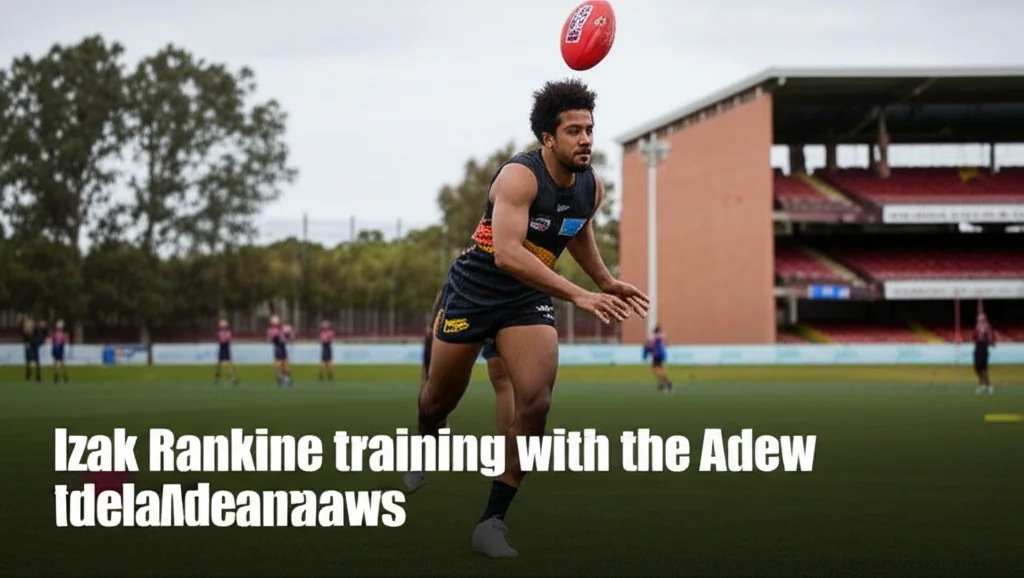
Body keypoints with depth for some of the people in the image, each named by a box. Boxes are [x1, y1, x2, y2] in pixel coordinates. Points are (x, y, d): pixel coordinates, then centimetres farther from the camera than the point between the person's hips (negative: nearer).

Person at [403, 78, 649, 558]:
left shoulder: (591, 187, -6)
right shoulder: (520, 177, -28)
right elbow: (506, 253, -41)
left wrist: (606, 281, 16)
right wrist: (578, 295, -45)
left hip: (528, 299, 4)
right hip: (473, 290, -4)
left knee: (536, 403, -16)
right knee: (441, 397, 15)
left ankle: (492, 522, -6)